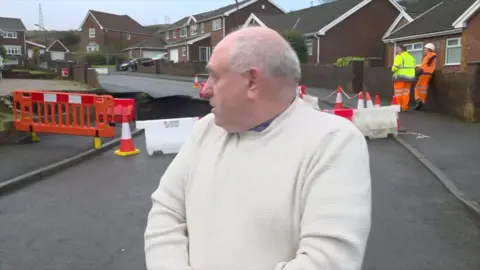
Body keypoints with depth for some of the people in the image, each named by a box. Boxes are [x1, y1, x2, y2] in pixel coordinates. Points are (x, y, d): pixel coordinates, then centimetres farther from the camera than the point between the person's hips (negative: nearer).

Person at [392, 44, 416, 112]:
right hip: (409, 77, 7)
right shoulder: (411, 57, 15)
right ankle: (405, 107, 11)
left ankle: (398, 107, 3)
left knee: (399, 93, 0)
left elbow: (395, 67, -17)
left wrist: (393, 69, 3)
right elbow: (414, 66, 12)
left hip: (400, 77, -7)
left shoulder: (399, 56, -10)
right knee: (406, 93, 12)